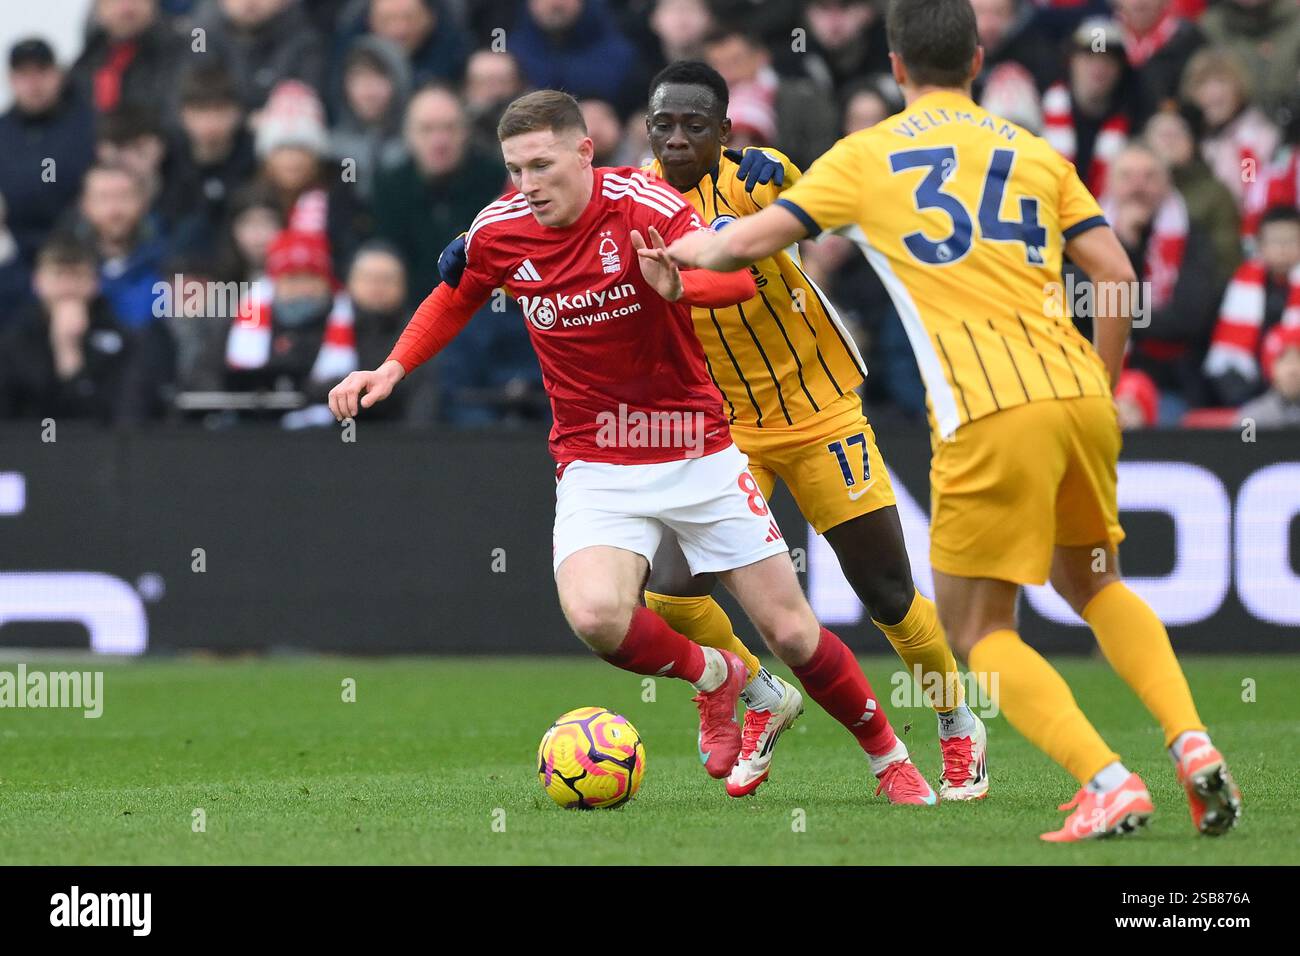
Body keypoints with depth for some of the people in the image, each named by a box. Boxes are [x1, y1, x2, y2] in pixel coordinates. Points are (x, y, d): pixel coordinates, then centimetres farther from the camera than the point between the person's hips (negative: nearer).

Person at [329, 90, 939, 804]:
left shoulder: (645, 205, -17)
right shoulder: (500, 230, -5)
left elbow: (739, 277, -29)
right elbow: (456, 297, 17)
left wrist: (678, 285, -49)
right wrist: (392, 369, 7)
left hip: (698, 450, -2)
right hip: (596, 467, 2)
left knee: (791, 633, 0)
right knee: (595, 616, -27)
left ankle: (890, 759, 26)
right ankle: (715, 677, 5)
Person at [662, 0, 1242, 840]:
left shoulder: (867, 157, 8)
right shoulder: (1036, 154, 16)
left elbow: (751, 241, 8)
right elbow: (1118, 278, 10)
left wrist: (689, 250, 30)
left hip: (989, 414, -4)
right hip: (1076, 393, 4)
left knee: (979, 630, 7)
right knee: (1093, 583, 26)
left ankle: (1108, 783, -11)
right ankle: (1192, 743, 7)